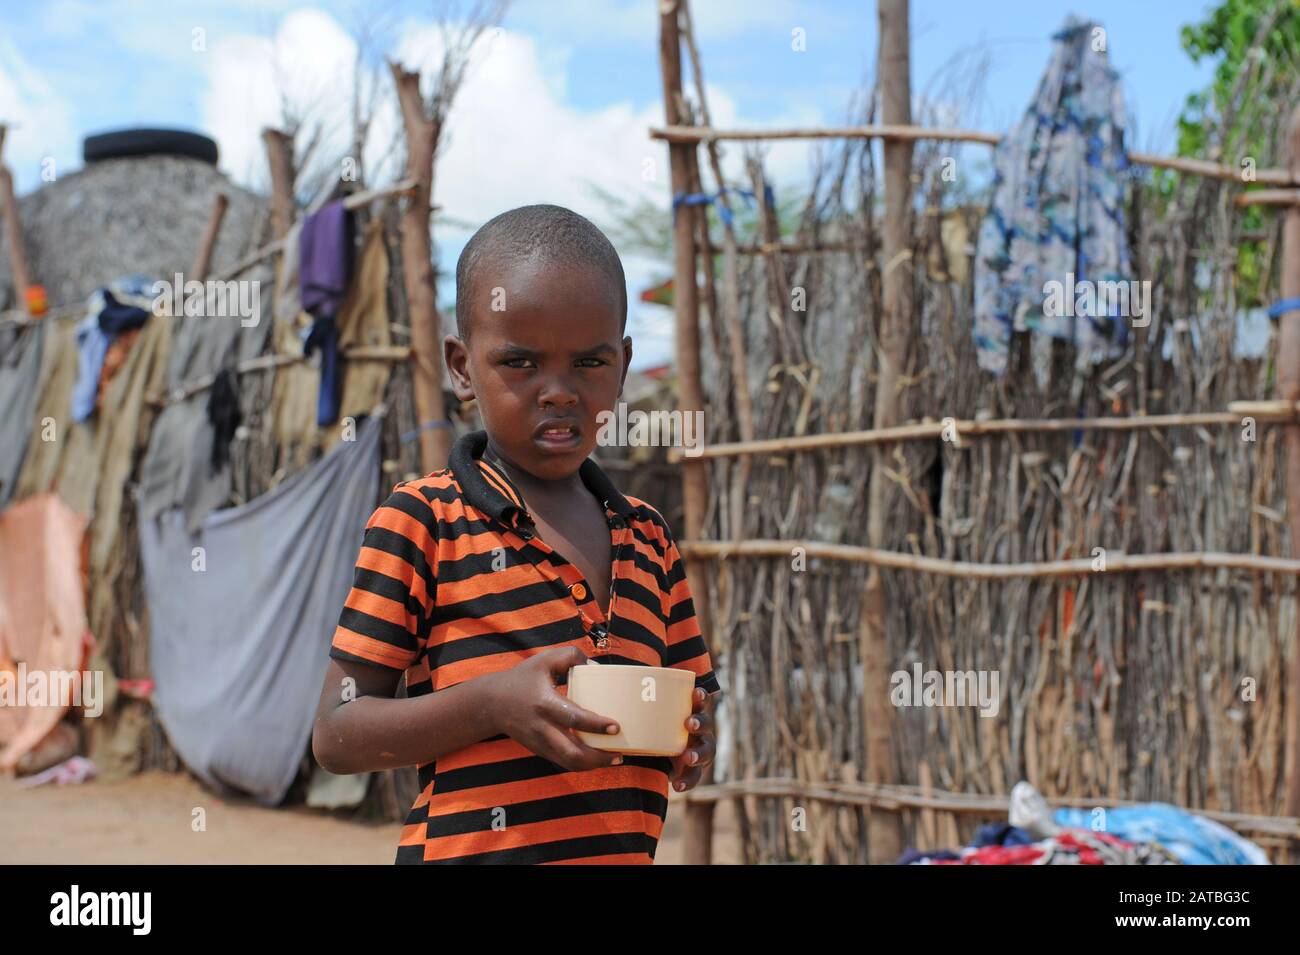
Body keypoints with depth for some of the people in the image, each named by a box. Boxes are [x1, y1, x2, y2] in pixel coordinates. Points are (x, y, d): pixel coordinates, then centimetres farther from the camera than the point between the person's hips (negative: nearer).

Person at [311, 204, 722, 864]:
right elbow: (337, 735, -8)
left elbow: (690, 701, 17)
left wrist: (693, 736, -5)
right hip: (473, 848, -4)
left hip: (626, 852, 4)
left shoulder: (649, 539, 9)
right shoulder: (420, 520, -6)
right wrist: (491, 704, -21)